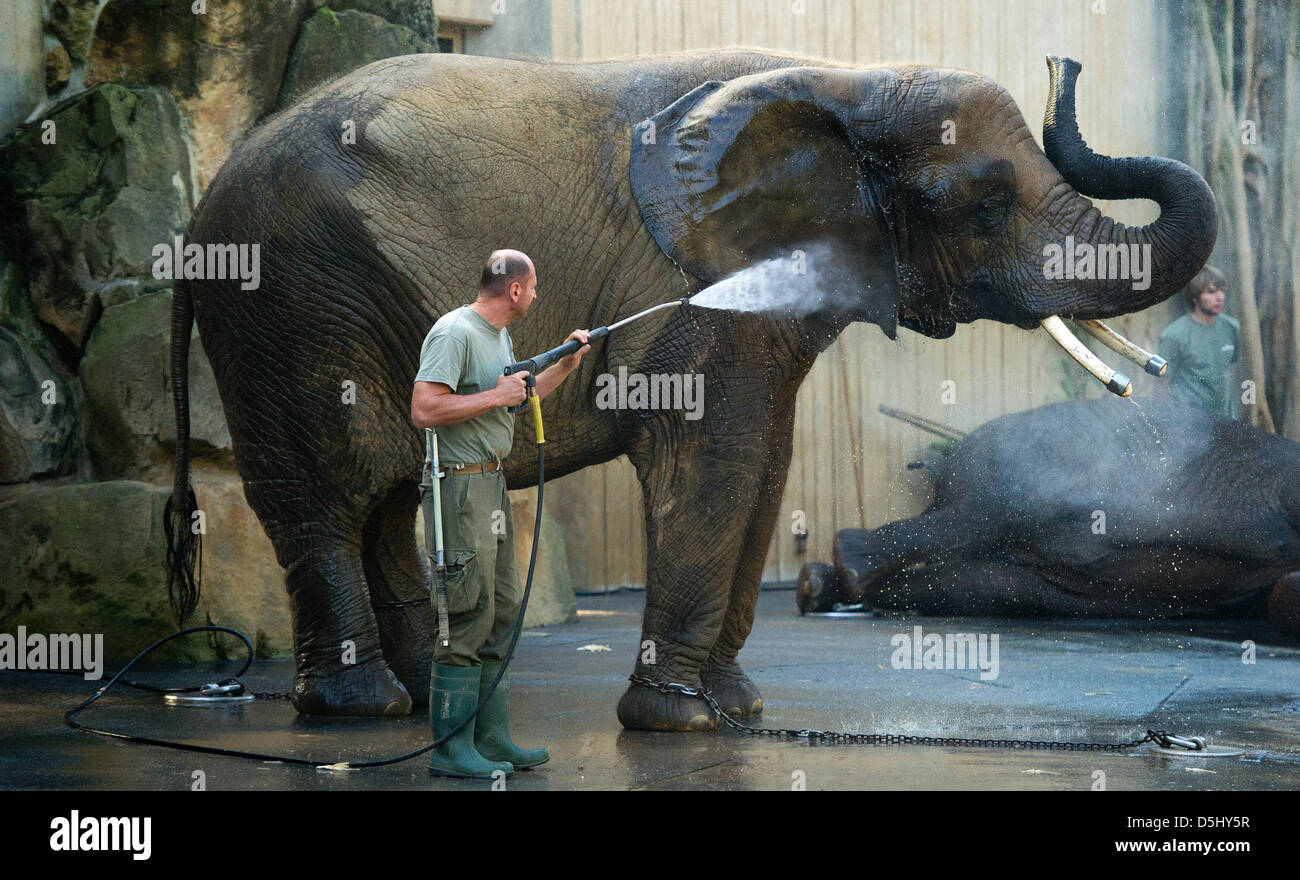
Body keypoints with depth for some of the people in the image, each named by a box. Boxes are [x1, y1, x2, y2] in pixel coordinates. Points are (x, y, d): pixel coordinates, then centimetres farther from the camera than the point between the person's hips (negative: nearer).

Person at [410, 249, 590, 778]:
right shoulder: (454, 332, -15)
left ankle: (492, 739, 17)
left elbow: (519, 399, 33)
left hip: (492, 484, 10)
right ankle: (452, 750, -7)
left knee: (501, 611, 11)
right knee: (468, 616, -10)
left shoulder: (500, 337, 17)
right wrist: (495, 397, -19)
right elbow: (424, 409, -24)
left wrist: (566, 365, 25)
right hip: (461, 488, -10)